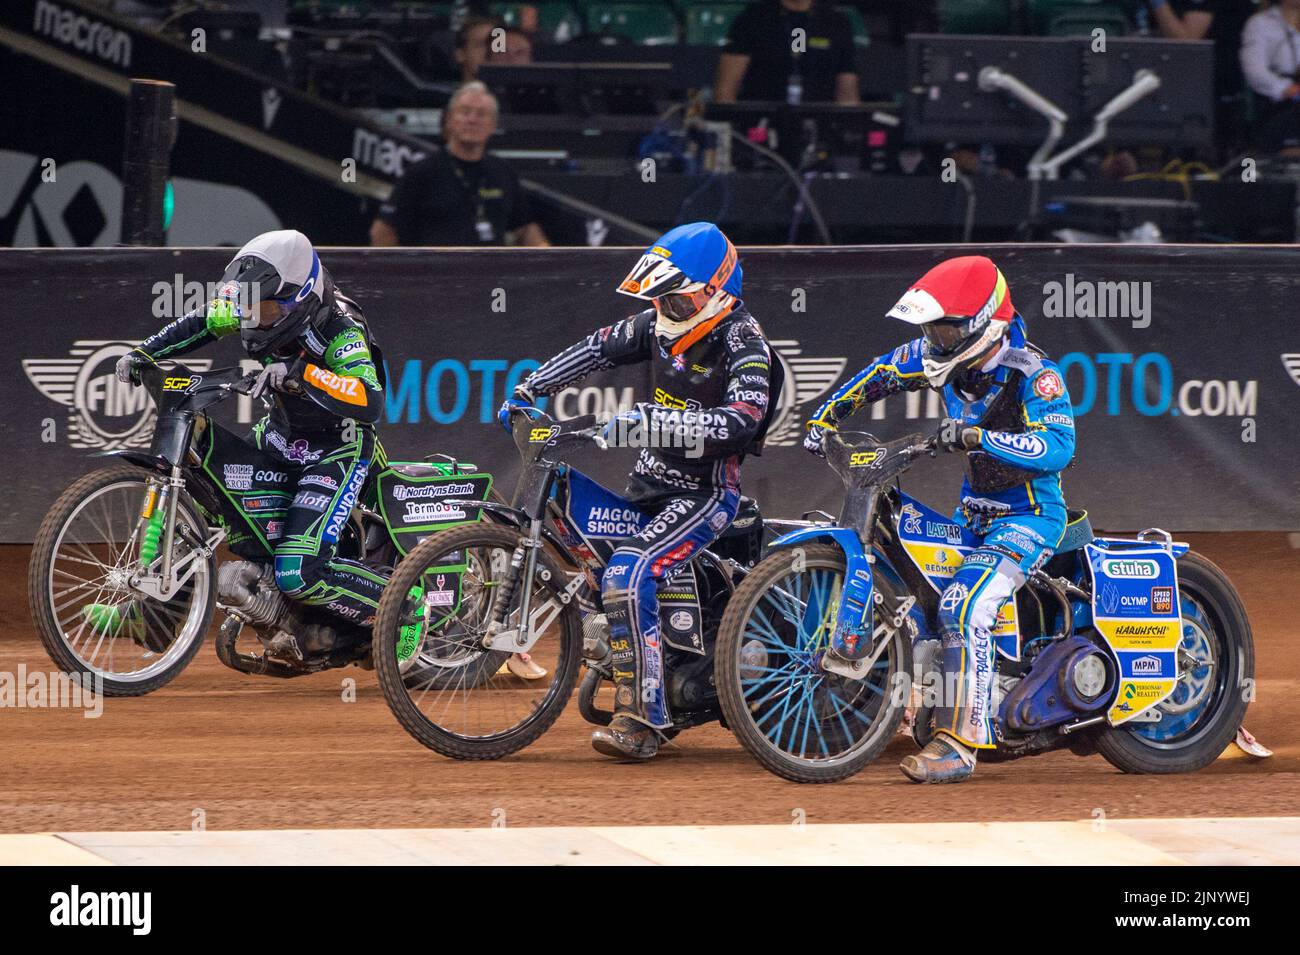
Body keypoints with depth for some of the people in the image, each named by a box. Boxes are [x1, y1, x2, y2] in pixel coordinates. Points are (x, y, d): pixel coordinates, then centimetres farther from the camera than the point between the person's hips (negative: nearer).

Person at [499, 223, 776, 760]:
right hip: (650, 485, 9)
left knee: (627, 577, -27)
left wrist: (652, 424, -37)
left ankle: (640, 720, -25)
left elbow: (740, 422, -31)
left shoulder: (742, 342, -18)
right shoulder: (662, 324, 3)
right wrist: (529, 389, 7)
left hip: (704, 494, -9)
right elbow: (599, 349, 14)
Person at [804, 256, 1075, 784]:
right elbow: (881, 373, 17)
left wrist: (977, 437, -41)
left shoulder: (1031, 374, -21)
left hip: (1028, 516, -9)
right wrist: (825, 417, 11)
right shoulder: (947, 357, 0)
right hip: (974, 512, 9)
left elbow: (1058, 446, -34)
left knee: (963, 606, -26)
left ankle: (959, 743, -28)